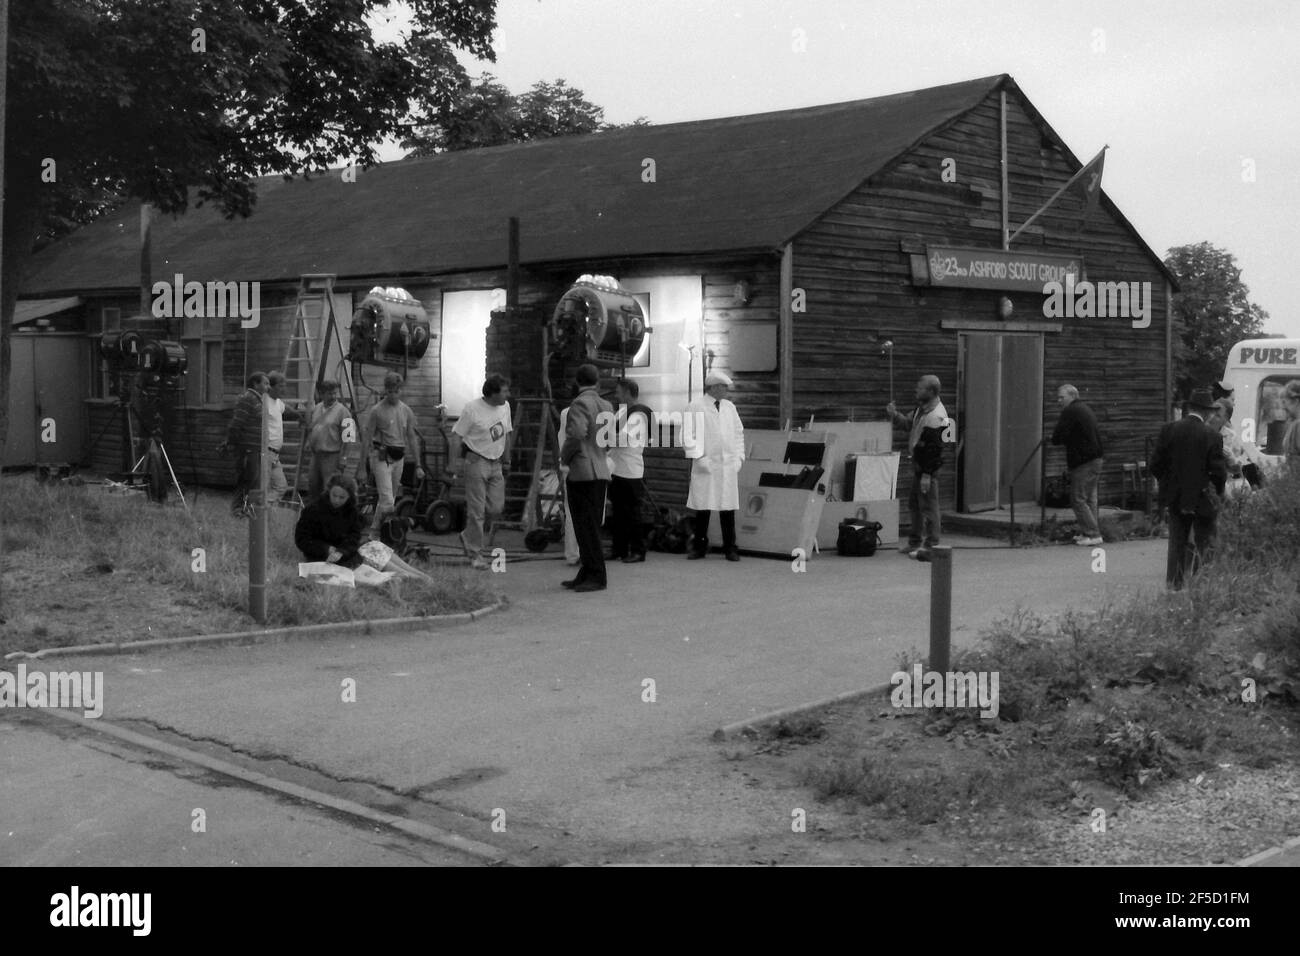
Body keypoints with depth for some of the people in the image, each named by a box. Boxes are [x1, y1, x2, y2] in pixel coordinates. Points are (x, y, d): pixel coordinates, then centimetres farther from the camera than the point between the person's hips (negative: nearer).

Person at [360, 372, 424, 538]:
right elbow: (366, 438, -5)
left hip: (399, 458, 5)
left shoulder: (406, 411, 8)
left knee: (391, 498, 10)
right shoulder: (376, 411, -7)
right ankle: (375, 531, 0)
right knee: (387, 500, -14)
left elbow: (412, 438, 12)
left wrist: (418, 465, 10)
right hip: (382, 458, -5)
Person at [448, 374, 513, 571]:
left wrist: (506, 460, 17)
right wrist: (454, 464, -14)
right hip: (477, 462, -6)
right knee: (477, 510, -4)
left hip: (495, 464, 6)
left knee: (496, 506, 2)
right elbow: (456, 436, -11)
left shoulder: (505, 407, 7)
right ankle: (475, 555, 5)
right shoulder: (472, 409, -13)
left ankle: (468, 536, 25)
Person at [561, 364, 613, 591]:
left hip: (582, 472, -8)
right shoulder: (607, 406, 12)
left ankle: (597, 577, -6)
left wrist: (564, 457, -10)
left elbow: (577, 434, -24)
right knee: (591, 527, 13)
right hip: (601, 471, 8)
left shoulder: (580, 404, -11)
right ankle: (586, 575, 18)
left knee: (587, 527, -6)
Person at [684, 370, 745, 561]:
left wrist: (739, 456, 9)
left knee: (728, 508, 4)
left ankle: (730, 548, 11)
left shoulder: (730, 407, 14)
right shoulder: (695, 408, -2)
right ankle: (699, 547, 12)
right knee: (702, 508, 1)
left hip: (728, 465, 4)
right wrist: (698, 458, -12)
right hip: (706, 465, -4)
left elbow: (739, 432, 19)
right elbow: (688, 435, -5)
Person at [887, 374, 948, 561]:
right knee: (914, 504, 19)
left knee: (928, 506, -5)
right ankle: (914, 542, 31)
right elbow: (910, 425, 25)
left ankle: (930, 547, 0)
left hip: (927, 467, -10)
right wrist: (894, 415, 10)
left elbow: (934, 448, -23)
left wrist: (927, 474, -23)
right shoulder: (922, 408, 9)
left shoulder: (936, 416, -22)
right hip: (917, 463, 11)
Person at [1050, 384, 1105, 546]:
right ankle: (1088, 532, 15)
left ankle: (1093, 534, -9)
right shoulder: (1086, 410, 19)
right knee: (1090, 499, 12)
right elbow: (1098, 435, 21)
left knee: (1078, 500, -6)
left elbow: (1057, 438, -15)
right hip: (1095, 459, 10)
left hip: (1083, 463, -10)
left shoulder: (1070, 411, -10)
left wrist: (1054, 439, 8)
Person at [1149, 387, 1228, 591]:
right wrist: (1215, 492, 7)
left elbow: (1156, 464, -3)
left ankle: (1174, 582, 15)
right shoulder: (1212, 436, -13)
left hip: (1176, 497, 3)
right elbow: (1219, 472, -11)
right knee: (1204, 541, 7)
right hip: (1202, 498, -3)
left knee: (1177, 540, 14)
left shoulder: (1169, 430, -6)